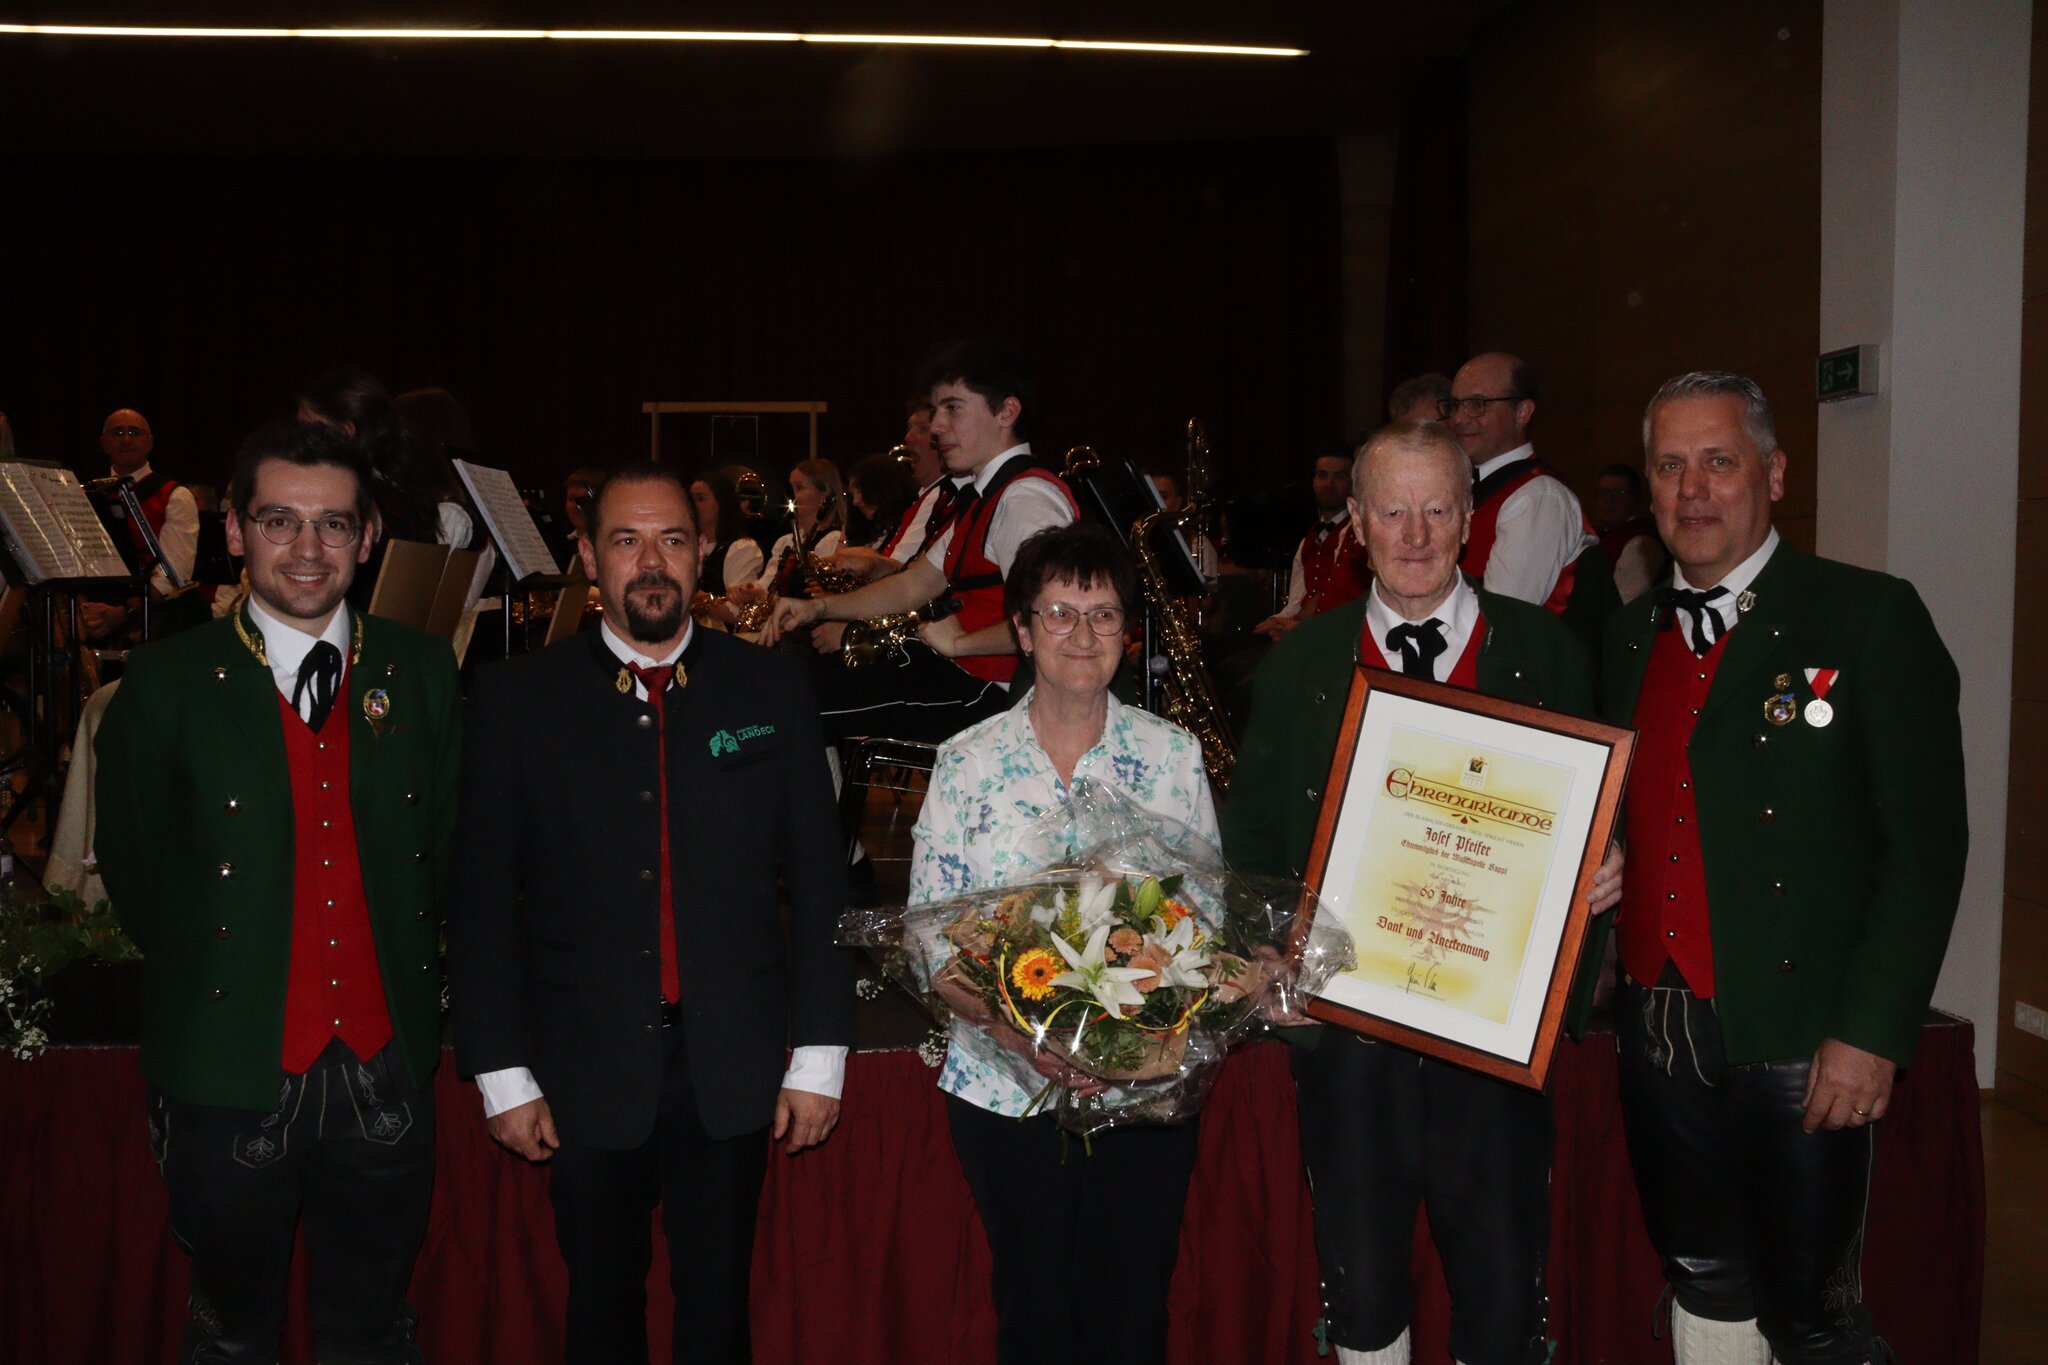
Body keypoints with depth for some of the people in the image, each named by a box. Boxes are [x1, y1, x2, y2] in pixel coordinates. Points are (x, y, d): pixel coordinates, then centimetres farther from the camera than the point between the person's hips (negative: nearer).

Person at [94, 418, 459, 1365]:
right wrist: (208, 977, 6)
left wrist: (408, 968, 6)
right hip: (230, 1077, -2)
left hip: (386, 1071, 2)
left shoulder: (422, 672, 0)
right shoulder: (167, 685, -7)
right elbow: (134, 877, 2)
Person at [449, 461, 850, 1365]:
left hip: (734, 1072, 1)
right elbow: (482, 901, -1)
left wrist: (821, 1052, -1)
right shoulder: (515, 700, -1)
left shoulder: (771, 689, 1)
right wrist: (501, 1072, -3)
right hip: (586, 1077, 0)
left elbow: (817, 881, 1)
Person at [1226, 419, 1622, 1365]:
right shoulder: (1298, 667, 4)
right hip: (1345, 1028, 1)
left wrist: (1602, 875, -12)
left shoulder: (1545, 654, 2)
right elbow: (1251, 843, 7)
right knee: (1358, 1287, 15)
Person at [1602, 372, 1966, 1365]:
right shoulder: (1632, 633, 11)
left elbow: (1925, 845, -10)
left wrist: (1871, 1033, -15)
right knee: (1703, 1285, 17)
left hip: (1798, 1044, -5)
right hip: (1658, 1033, 5)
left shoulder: (1870, 619, -6)